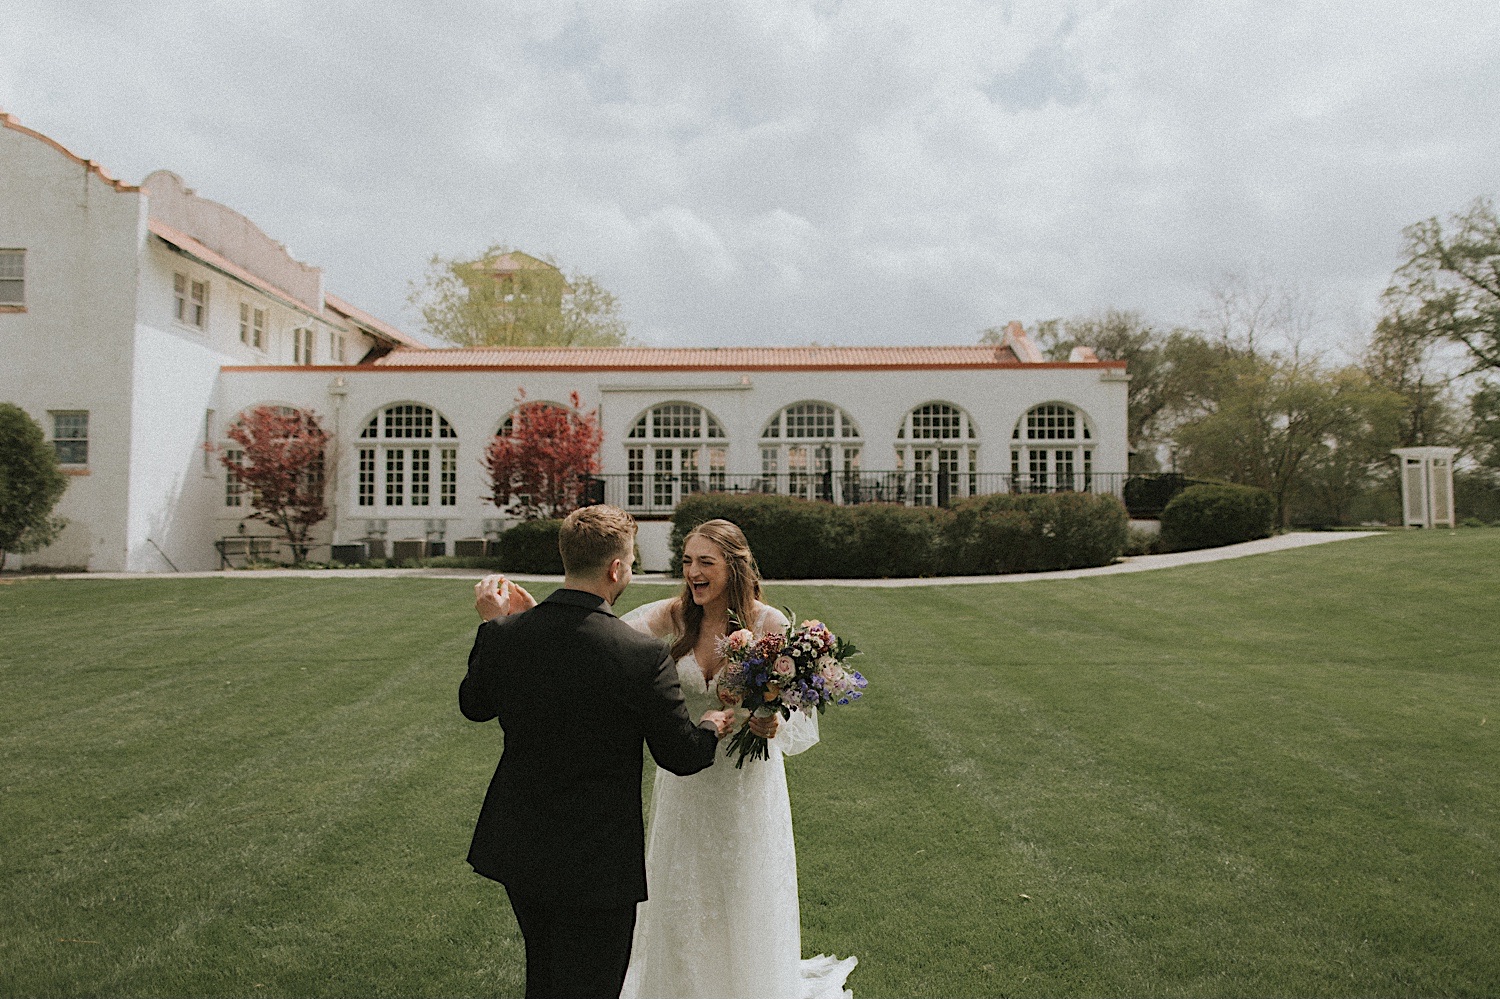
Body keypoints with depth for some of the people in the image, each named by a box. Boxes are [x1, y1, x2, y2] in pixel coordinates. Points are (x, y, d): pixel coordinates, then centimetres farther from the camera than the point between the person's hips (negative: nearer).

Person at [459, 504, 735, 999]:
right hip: (596, 862, -5)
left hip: (517, 848, 5)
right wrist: (712, 726, 9)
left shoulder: (501, 635, -12)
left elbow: (473, 705, 9)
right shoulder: (644, 654, -24)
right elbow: (680, 756, -13)